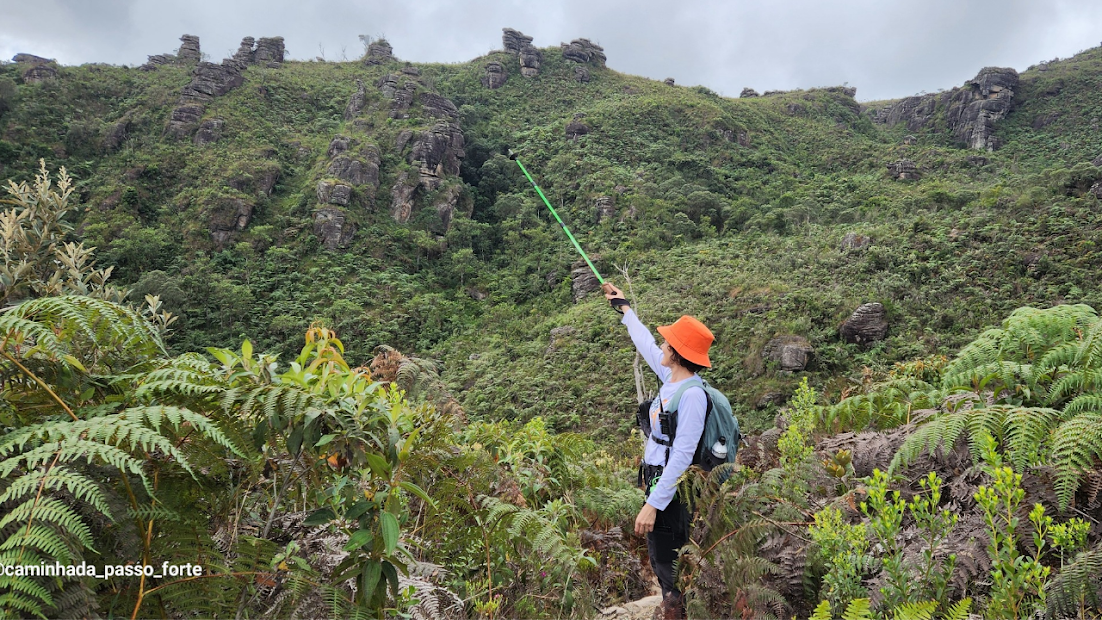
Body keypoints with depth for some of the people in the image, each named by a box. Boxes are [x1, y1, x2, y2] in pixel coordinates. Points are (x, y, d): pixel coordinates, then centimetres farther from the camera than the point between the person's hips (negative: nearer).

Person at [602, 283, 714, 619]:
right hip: (657, 479, 9)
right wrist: (624, 308, 33)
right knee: (660, 560, 20)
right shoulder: (672, 379, 4)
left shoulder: (692, 394, -22)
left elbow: (682, 455, -25)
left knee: (668, 565, -2)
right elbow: (646, 345, 22)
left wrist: (653, 504, -26)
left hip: (672, 489, -9)